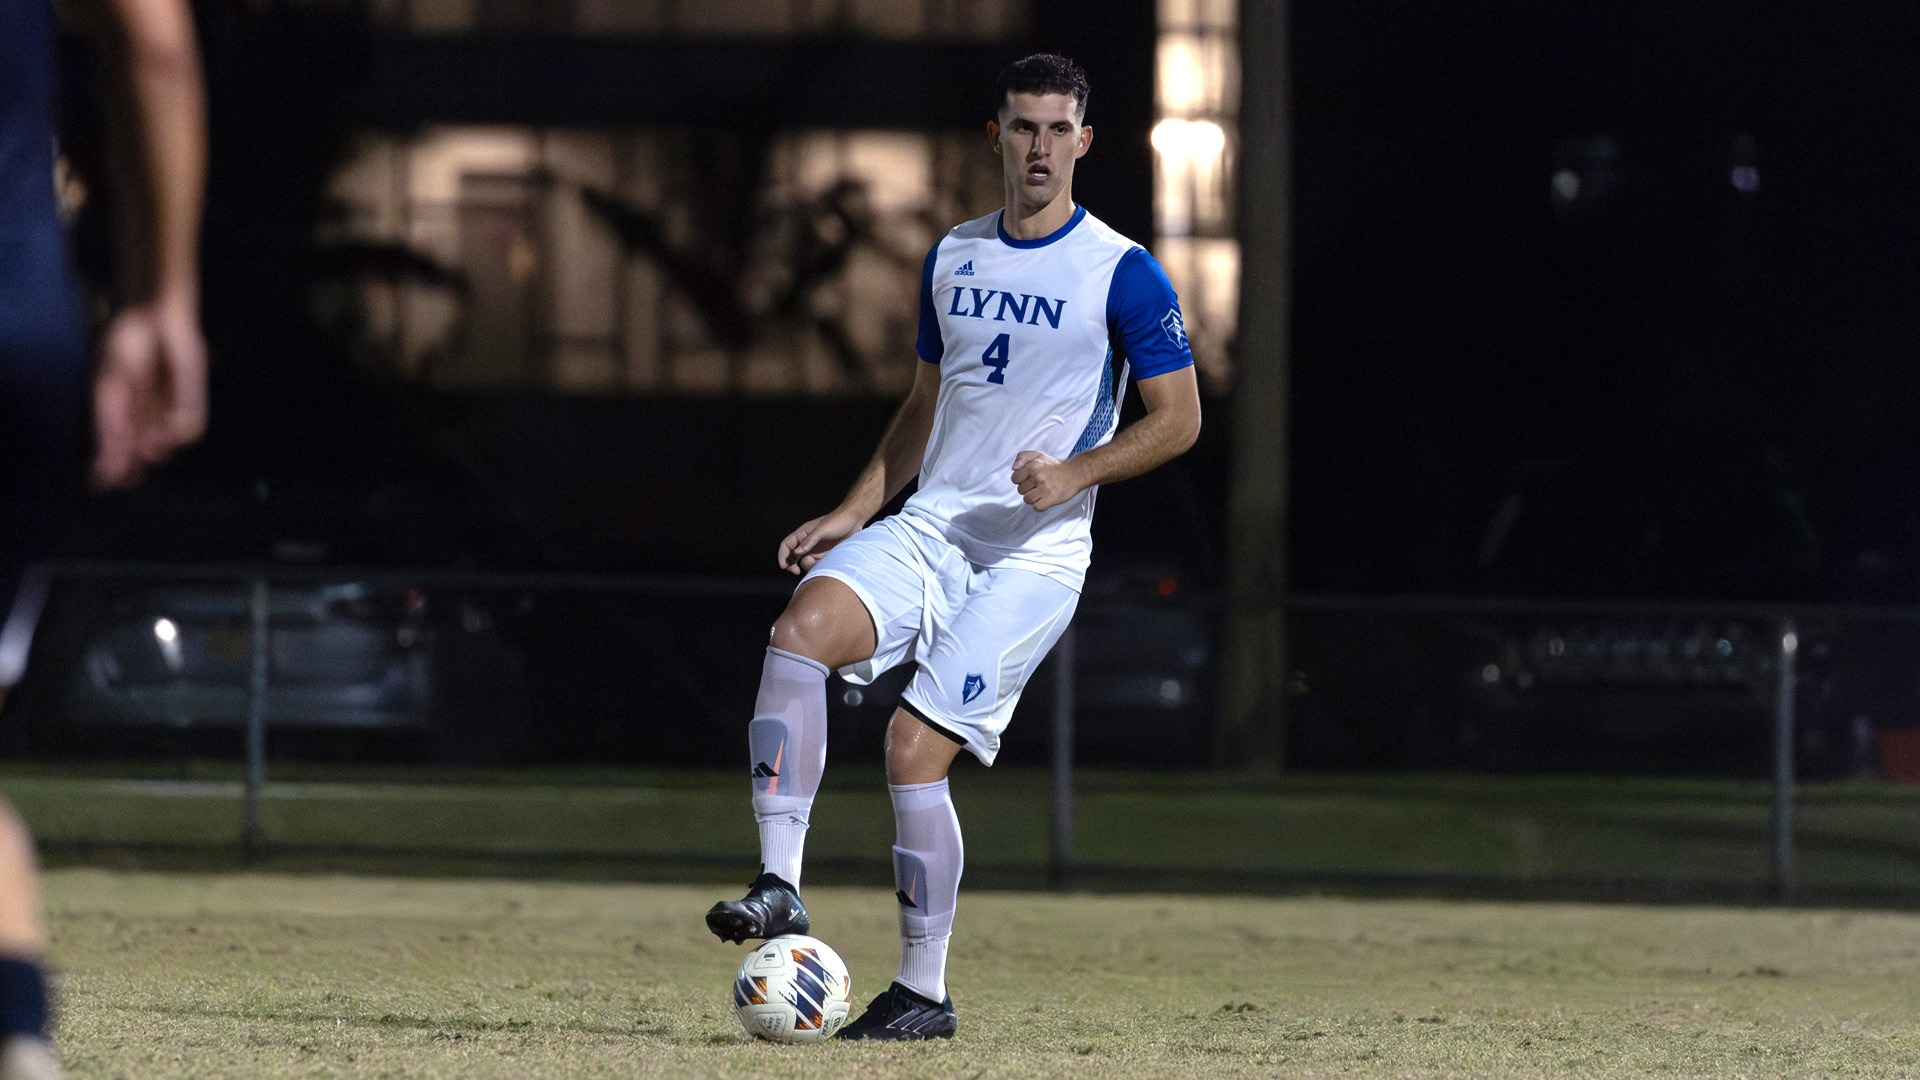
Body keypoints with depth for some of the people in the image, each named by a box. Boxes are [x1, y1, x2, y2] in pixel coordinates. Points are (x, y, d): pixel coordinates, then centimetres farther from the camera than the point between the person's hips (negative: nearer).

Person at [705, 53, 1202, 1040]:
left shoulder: (1123, 274, -4)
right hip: (930, 528, 5)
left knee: (914, 747, -15)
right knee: (802, 628, -24)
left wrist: (1073, 475, -16)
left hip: (1035, 553, -5)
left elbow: (1178, 419, -3)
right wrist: (855, 511, 13)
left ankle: (923, 991, -1)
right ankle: (779, 886, -28)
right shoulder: (952, 258, 13)